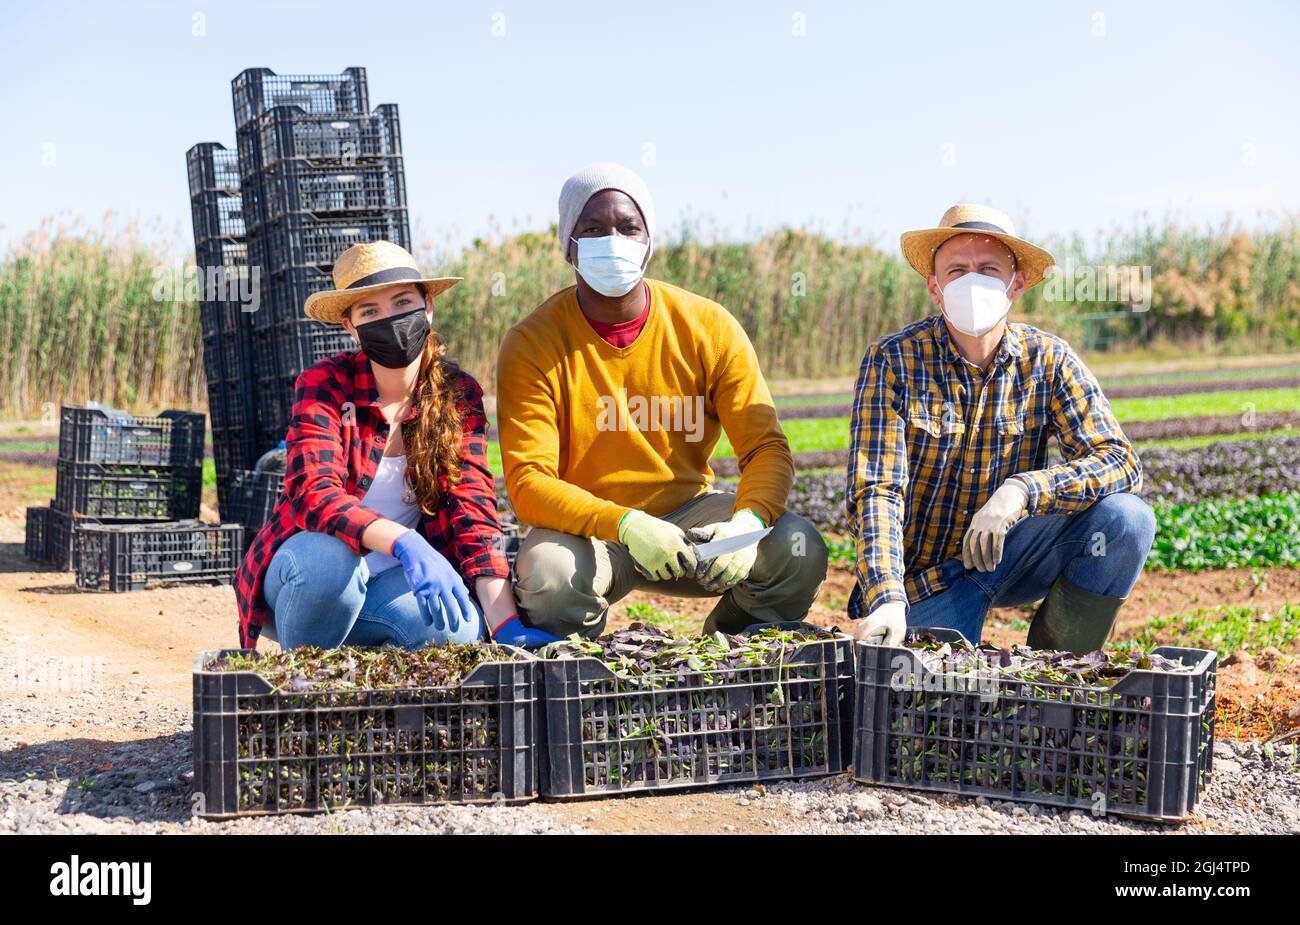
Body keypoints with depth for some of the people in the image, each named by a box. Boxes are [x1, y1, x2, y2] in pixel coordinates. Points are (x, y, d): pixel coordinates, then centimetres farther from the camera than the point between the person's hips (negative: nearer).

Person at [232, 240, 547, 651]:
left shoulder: (459, 396, -4)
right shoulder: (324, 385, -14)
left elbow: (474, 512, -12)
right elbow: (313, 494, -28)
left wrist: (507, 627, -26)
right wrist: (403, 542, -46)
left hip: (389, 584, 2)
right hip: (305, 569, -2)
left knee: (459, 627, -29)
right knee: (327, 558, -36)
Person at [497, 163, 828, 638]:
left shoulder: (710, 327, -7)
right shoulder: (532, 345, -12)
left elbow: (767, 448, -7)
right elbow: (527, 483, -19)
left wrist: (746, 523, -30)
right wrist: (626, 525, -35)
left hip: (690, 513, 2)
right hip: (587, 529, -2)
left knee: (799, 550, -22)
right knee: (549, 574, -35)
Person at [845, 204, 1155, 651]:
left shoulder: (1049, 360, -8)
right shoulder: (891, 362, -15)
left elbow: (1120, 462, -18)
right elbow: (876, 491, -21)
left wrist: (1022, 489, -35)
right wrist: (886, 599, -36)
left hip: (1012, 554, 2)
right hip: (925, 571, -2)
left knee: (1127, 518, -21)